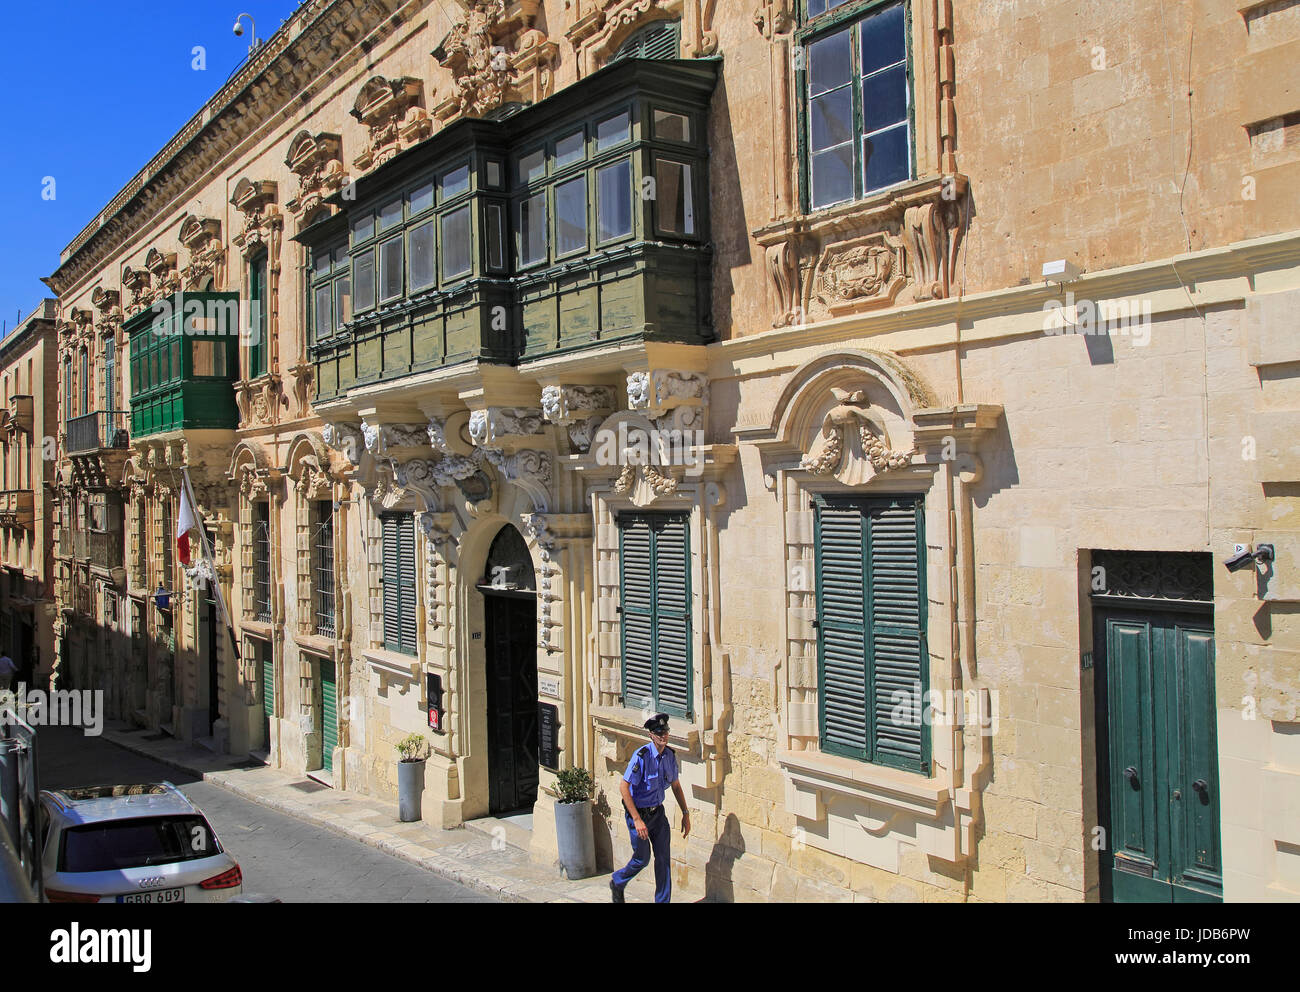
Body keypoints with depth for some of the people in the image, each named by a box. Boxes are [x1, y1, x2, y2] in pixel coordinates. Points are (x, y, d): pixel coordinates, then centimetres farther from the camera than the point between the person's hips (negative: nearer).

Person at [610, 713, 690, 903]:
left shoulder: (670, 755, -2)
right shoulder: (642, 756, -23)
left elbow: (676, 786, 13)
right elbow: (623, 786, -23)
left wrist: (685, 814, 11)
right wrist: (637, 820, -25)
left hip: (658, 812, 6)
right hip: (638, 812, -6)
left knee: (664, 858, 3)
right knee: (642, 859, 5)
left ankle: (663, 900, 16)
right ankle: (617, 882, 32)